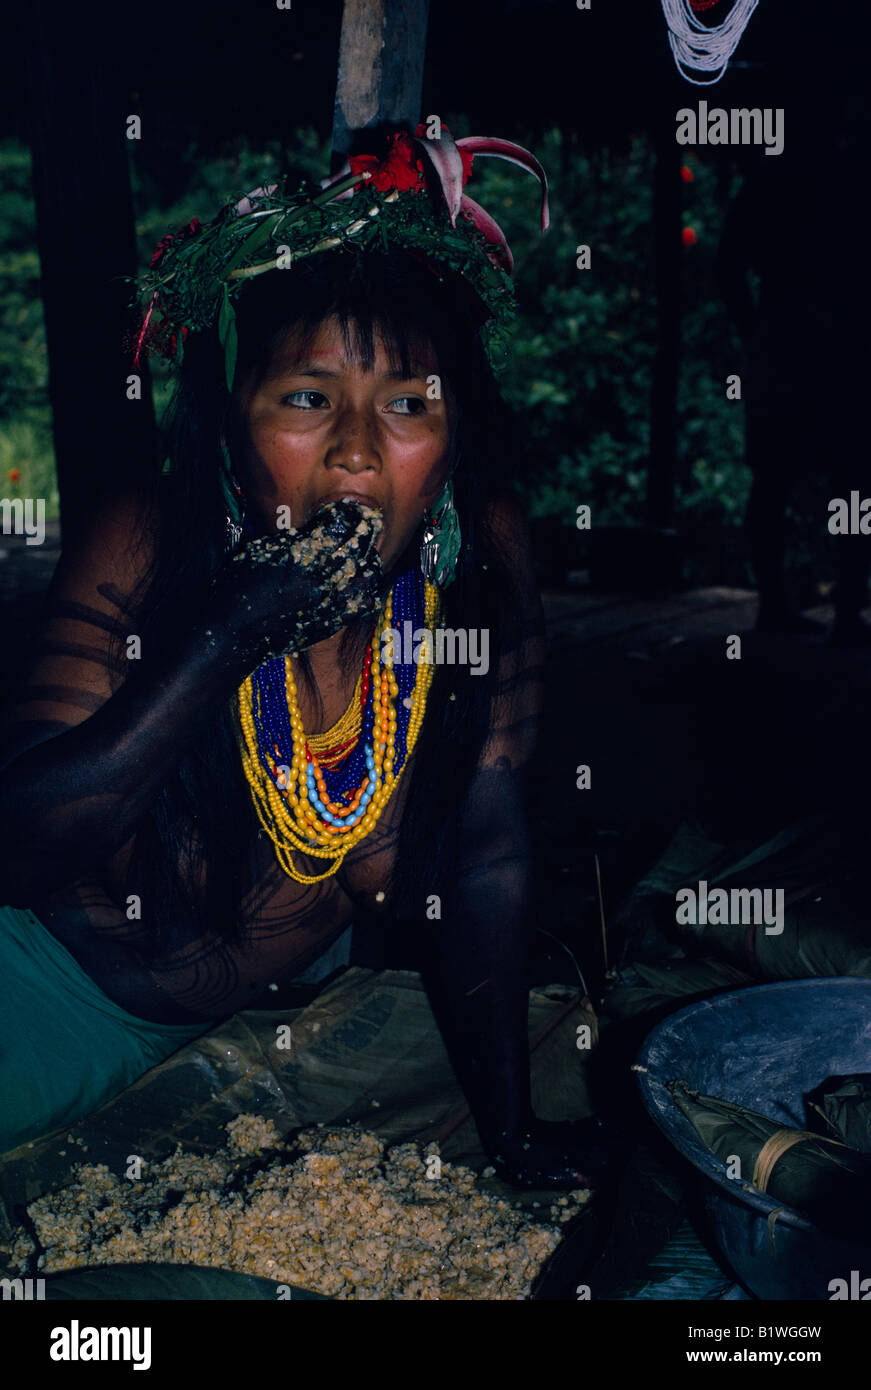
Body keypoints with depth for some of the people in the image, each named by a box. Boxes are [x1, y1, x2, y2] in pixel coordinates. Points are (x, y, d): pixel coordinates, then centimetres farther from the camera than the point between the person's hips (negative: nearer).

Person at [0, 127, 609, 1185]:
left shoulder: (480, 556, -18)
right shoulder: (147, 548, -26)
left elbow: (484, 858, -10)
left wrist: (513, 1137, -4)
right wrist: (230, 635, -41)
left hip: (286, 991, 5)